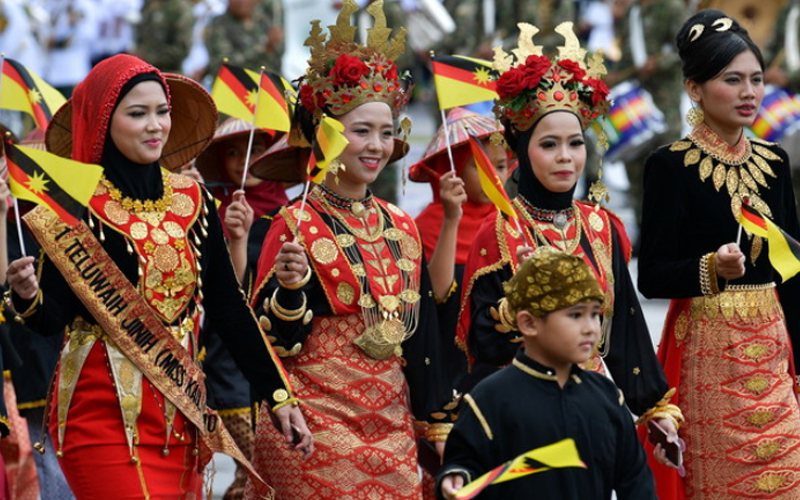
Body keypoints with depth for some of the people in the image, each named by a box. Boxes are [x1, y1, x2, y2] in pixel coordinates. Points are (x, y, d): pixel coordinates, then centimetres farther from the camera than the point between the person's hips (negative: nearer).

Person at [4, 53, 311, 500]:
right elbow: (53, 317, -9)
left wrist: (279, 394, 8)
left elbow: (228, 305, 11)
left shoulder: (192, 200, 8)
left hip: (182, 410, 5)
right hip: (104, 409, -5)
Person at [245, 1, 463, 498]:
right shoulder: (297, 224, -8)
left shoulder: (401, 226, 10)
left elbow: (421, 334, 14)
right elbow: (273, 340, -11)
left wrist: (436, 424, 14)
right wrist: (291, 288, -30)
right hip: (318, 425, -6)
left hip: (391, 428, 6)